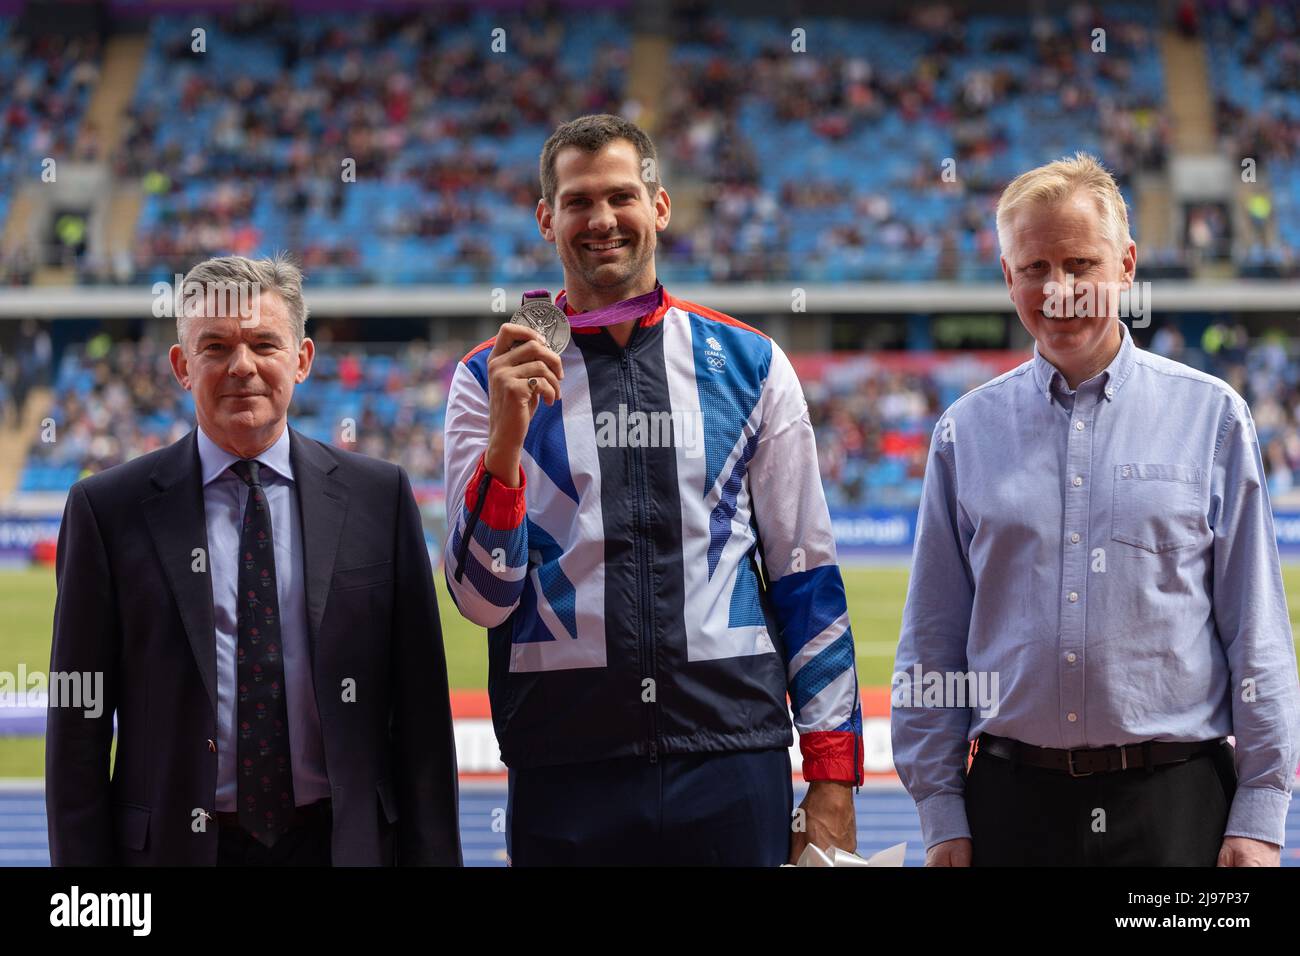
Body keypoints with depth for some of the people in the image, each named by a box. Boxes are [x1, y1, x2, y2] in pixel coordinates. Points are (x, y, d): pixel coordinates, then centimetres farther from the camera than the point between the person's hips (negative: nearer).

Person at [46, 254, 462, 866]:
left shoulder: (380, 497, 3)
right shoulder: (109, 510, 0)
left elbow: (419, 709, 3)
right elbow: (78, 724, 0)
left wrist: (430, 855, -1)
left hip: (342, 841, 1)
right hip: (178, 844, -1)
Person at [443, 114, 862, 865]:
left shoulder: (750, 366, 7)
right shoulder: (489, 379, 4)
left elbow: (806, 575, 8)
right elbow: (484, 599, -2)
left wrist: (832, 777, 4)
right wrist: (505, 441, -16)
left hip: (733, 753, 1)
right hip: (564, 767, 0)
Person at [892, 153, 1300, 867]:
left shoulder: (1211, 416, 3)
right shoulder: (966, 431, 7)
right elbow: (931, 640, 8)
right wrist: (940, 813, 3)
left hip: (1175, 806, -1)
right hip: (1014, 801, 2)